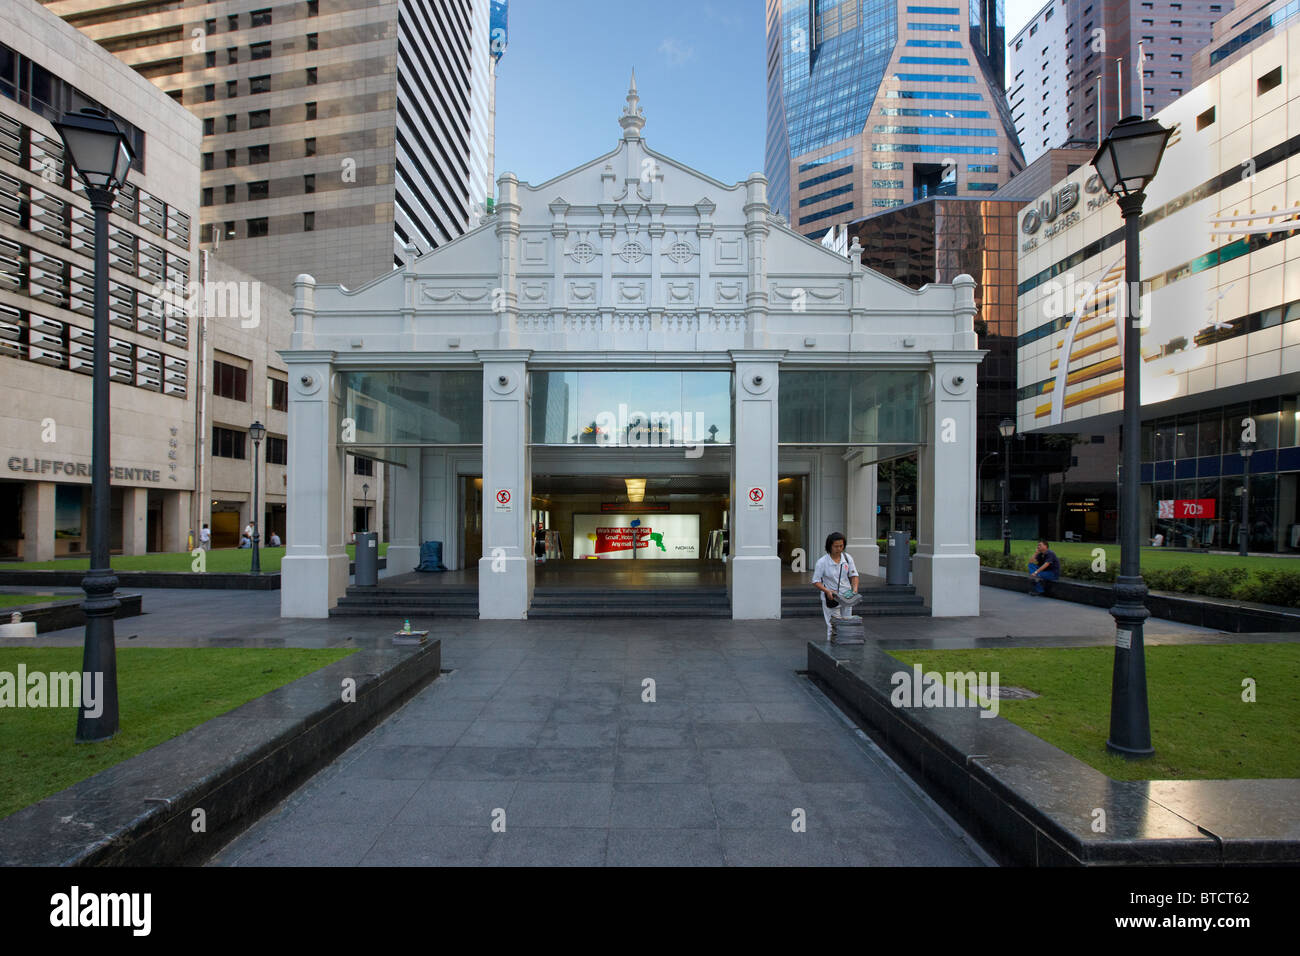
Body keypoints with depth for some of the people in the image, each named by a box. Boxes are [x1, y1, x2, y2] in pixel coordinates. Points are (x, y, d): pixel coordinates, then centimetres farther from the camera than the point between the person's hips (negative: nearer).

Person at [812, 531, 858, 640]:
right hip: (830, 599, -4)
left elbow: (854, 575, 8)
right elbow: (816, 582, -8)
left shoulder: (847, 558, 0)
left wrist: (855, 589, -9)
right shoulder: (822, 562, -12)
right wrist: (827, 591, -23)